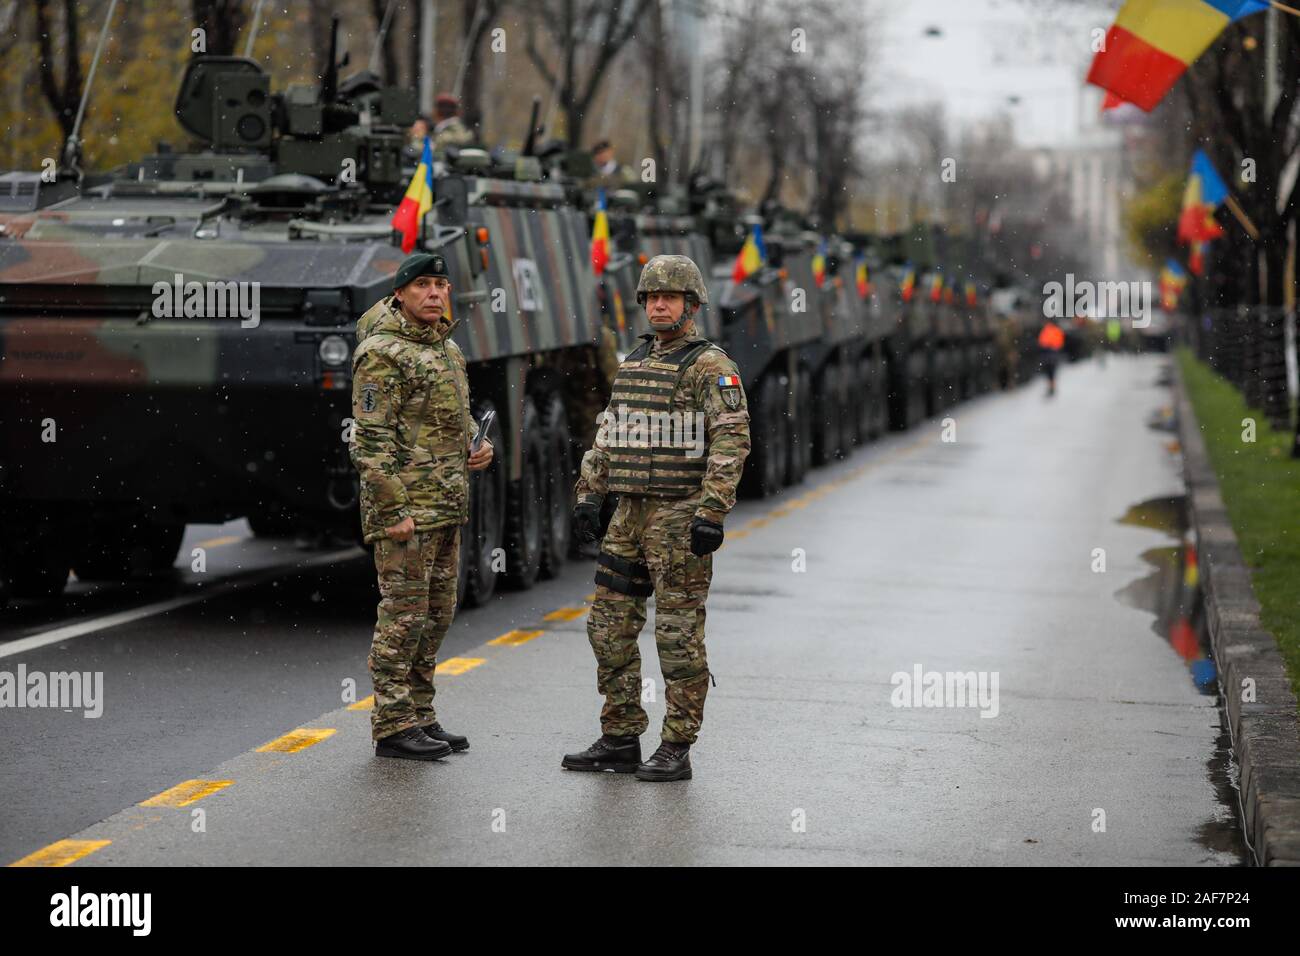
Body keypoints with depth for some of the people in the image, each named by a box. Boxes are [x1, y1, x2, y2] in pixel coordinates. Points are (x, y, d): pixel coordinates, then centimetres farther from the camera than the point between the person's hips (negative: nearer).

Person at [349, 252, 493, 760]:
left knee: (436, 612, 12)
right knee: (404, 611, -6)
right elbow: (372, 438, -17)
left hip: (445, 504, 9)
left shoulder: (446, 347, 15)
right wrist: (395, 509, -21)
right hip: (404, 503, -9)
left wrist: (479, 446, 8)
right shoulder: (381, 353, -12)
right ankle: (392, 728, -1)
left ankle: (420, 718, 20)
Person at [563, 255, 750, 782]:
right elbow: (608, 436, 21)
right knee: (610, 627, 8)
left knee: (679, 635, -4)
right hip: (630, 515, 8)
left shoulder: (710, 366, -8)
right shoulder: (634, 364, 16)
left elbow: (732, 441, -15)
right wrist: (588, 495, 12)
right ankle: (619, 742, 16)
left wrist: (710, 514, -21)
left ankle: (676, 751, 2)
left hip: (681, 516, -8)